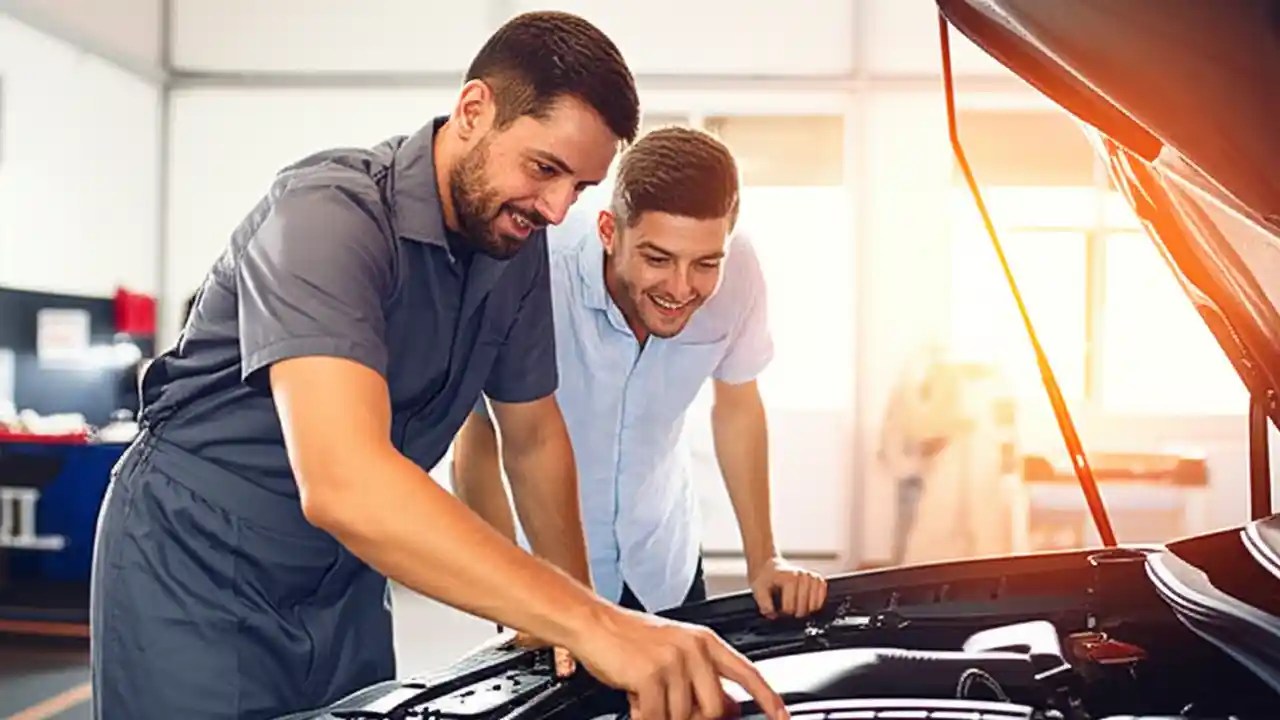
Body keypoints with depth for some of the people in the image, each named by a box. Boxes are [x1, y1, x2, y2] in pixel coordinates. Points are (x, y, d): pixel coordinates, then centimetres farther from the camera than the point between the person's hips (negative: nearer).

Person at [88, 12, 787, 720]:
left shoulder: (517, 246, -5)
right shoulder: (329, 212, -27)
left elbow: (534, 435, 8)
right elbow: (343, 483, -40)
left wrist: (579, 612, -1)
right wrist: (589, 623, -45)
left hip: (343, 589, 6)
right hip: (196, 579, -6)